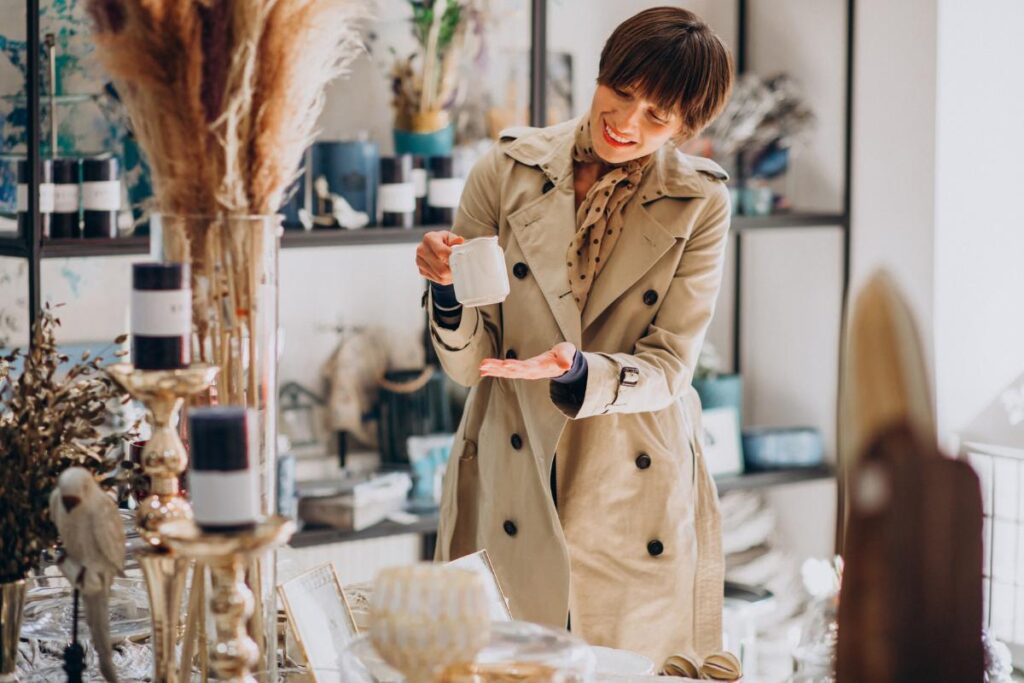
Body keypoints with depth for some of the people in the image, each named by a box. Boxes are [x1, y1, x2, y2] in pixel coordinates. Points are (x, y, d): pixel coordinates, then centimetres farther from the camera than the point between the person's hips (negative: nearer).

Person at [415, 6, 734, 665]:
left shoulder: (699, 204, -4)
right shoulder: (508, 170, -3)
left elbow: (668, 368, -8)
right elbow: (467, 363, -2)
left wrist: (577, 372, -26)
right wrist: (449, 290, -22)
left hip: (634, 496, 0)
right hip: (512, 486, 1)